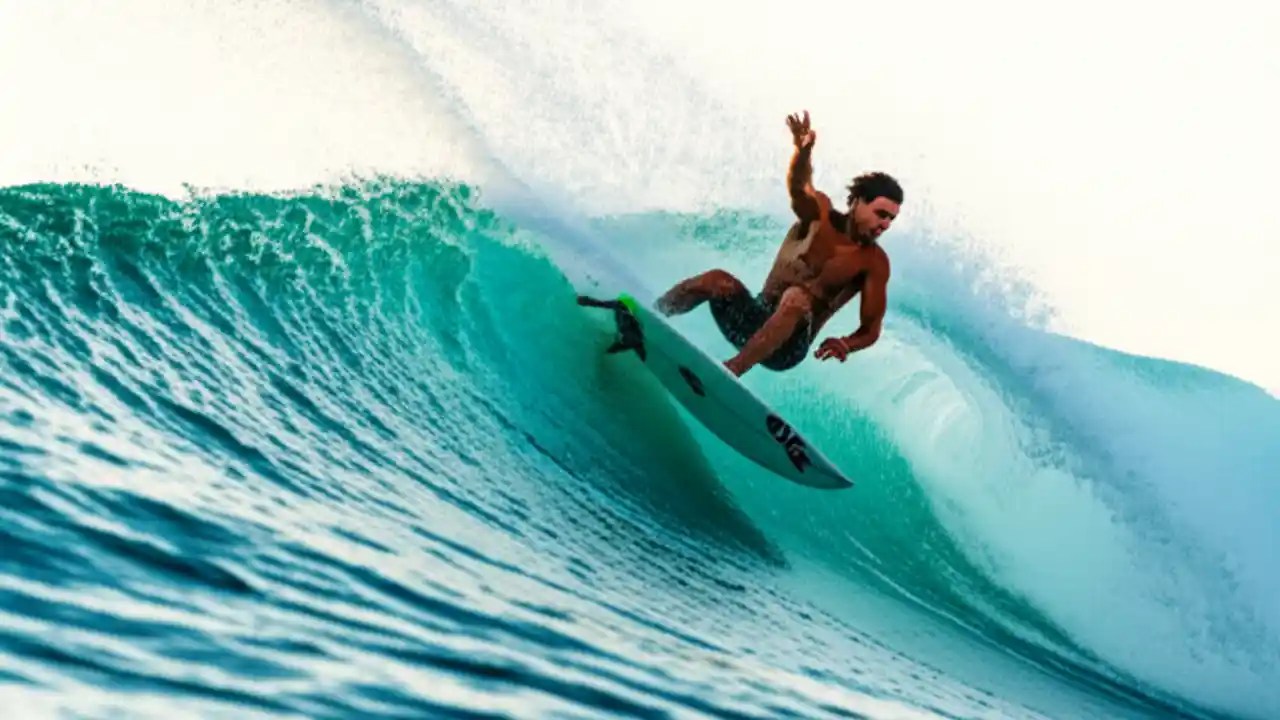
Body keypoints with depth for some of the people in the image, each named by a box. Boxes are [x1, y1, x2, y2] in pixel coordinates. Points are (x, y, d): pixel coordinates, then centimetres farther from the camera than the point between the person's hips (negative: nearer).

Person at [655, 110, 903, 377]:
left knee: (798, 296, -35)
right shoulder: (819, 212, 1)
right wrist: (803, 152, -45)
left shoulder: (874, 262, -2)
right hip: (754, 318, 3)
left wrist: (846, 344, -27)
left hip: (788, 346, -2)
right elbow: (798, 187, -22)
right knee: (718, 280, -27)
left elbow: (871, 329, -3)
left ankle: (731, 371, -46)